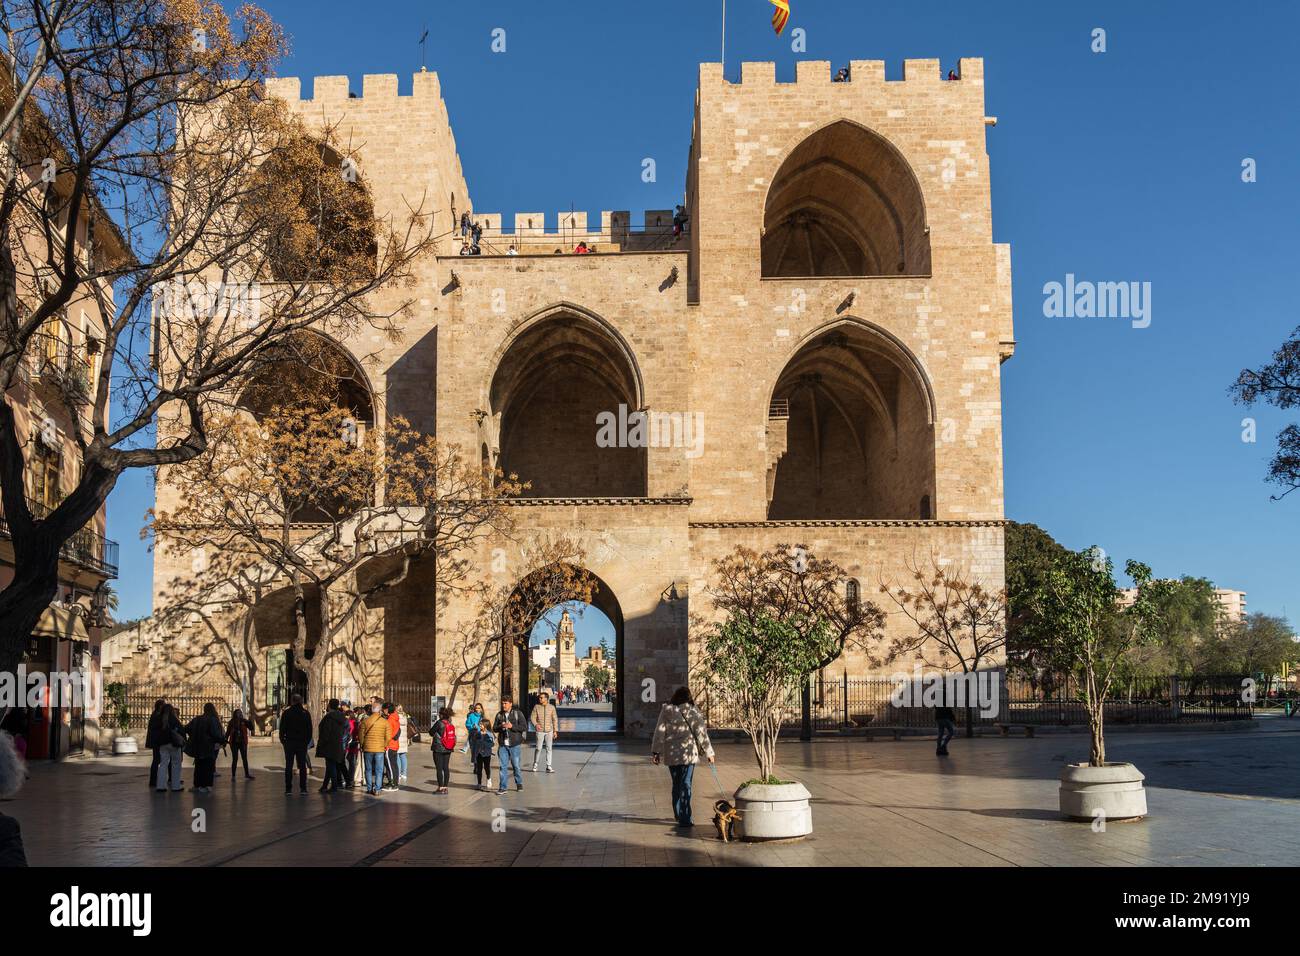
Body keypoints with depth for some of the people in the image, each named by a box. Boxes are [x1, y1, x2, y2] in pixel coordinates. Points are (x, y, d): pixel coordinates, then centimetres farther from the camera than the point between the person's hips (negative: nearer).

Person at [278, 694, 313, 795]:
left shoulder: (286, 713, -3)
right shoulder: (306, 713, 2)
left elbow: (282, 728, -2)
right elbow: (309, 729, 5)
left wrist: (282, 740, 8)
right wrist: (307, 741, 13)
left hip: (289, 742, -1)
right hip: (302, 743, 1)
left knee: (289, 765, 3)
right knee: (302, 766, 5)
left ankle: (288, 788, 0)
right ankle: (303, 788, 1)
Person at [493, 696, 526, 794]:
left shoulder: (518, 713, -1)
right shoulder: (499, 714, 10)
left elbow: (524, 727, -6)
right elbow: (494, 729, 11)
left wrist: (512, 726, -16)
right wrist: (501, 726, -10)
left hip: (514, 744, -3)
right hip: (502, 744, 3)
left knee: (516, 765, 4)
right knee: (503, 766, 0)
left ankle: (519, 783, 24)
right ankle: (502, 787, 4)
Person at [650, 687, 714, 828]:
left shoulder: (666, 711, 0)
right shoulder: (692, 712, -4)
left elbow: (659, 732, -1)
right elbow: (701, 733, -1)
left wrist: (656, 752, 4)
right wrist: (708, 752, 7)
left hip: (671, 754, 2)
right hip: (688, 753, -2)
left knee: (676, 784, 17)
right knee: (685, 785, 0)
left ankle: (678, 814, 27)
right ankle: (684, 819, -7)